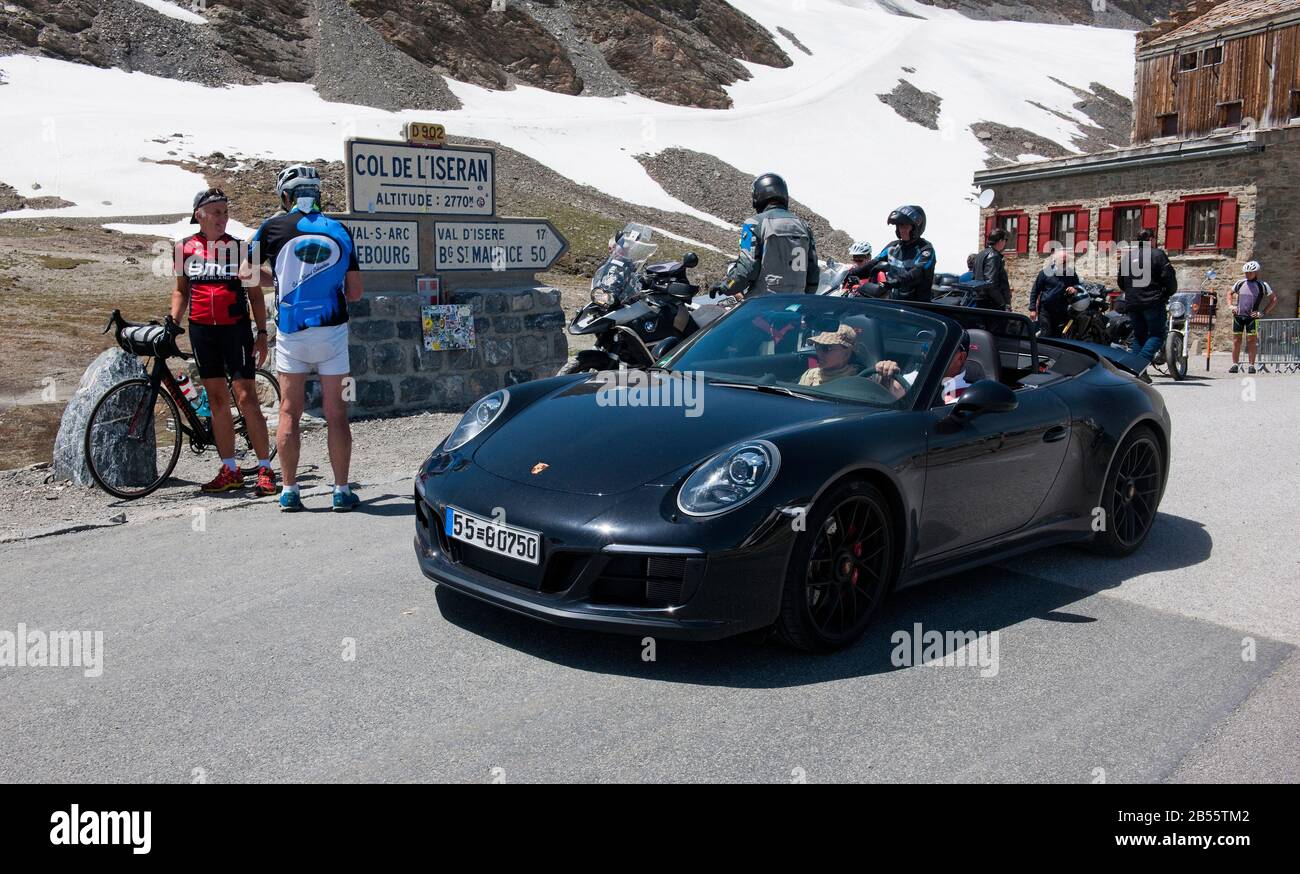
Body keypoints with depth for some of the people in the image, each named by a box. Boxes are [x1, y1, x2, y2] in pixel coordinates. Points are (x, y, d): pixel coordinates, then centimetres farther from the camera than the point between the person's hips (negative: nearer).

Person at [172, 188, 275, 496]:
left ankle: (265, 470, -2)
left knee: (246, 398, -7)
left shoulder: (238, 247, 0)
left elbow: (255, 295, 3)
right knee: (217, 400, 7)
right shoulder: (185, 248, 6)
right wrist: (172, 323, 3)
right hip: (202, 331, 3)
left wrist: (262, 334, -3)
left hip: (236, 329, -3)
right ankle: (230, 471, 13)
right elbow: (181, 291, 16)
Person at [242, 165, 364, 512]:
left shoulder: (274, 227, 0)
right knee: (336, 414, 5)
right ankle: (342, 491, 8)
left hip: (291, 332, -1)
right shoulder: (339, 231, 5)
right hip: (332, 331, 1)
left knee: (289, 412, 8)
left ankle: (289, 491, 11)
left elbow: (247, 271, 9)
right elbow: (355, 291, 6)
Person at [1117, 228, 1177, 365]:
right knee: (1157, 334, -1)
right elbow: (1168, 277, -8)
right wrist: (1169, 293, 9)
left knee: (1139, 336, 14)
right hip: (1152, 302, -6)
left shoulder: (1127, 255, 13)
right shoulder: (1157, 254, -5)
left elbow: (1120, 282, 19)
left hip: (1131, 303, 6)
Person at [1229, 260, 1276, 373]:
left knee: (1252, 340, -3)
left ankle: (1251, 365, 1)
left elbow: (1274, 299, 5)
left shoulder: (1262, 285, 0)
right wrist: (1231, 306, 9)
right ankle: (1235, 365, 6)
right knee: (1236, 340, 2)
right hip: (1238, 315, 3)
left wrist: (1263, 312, -3)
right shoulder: (1240, 283, 8)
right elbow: (1230, 294, 25)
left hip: (1252, 316, -2)